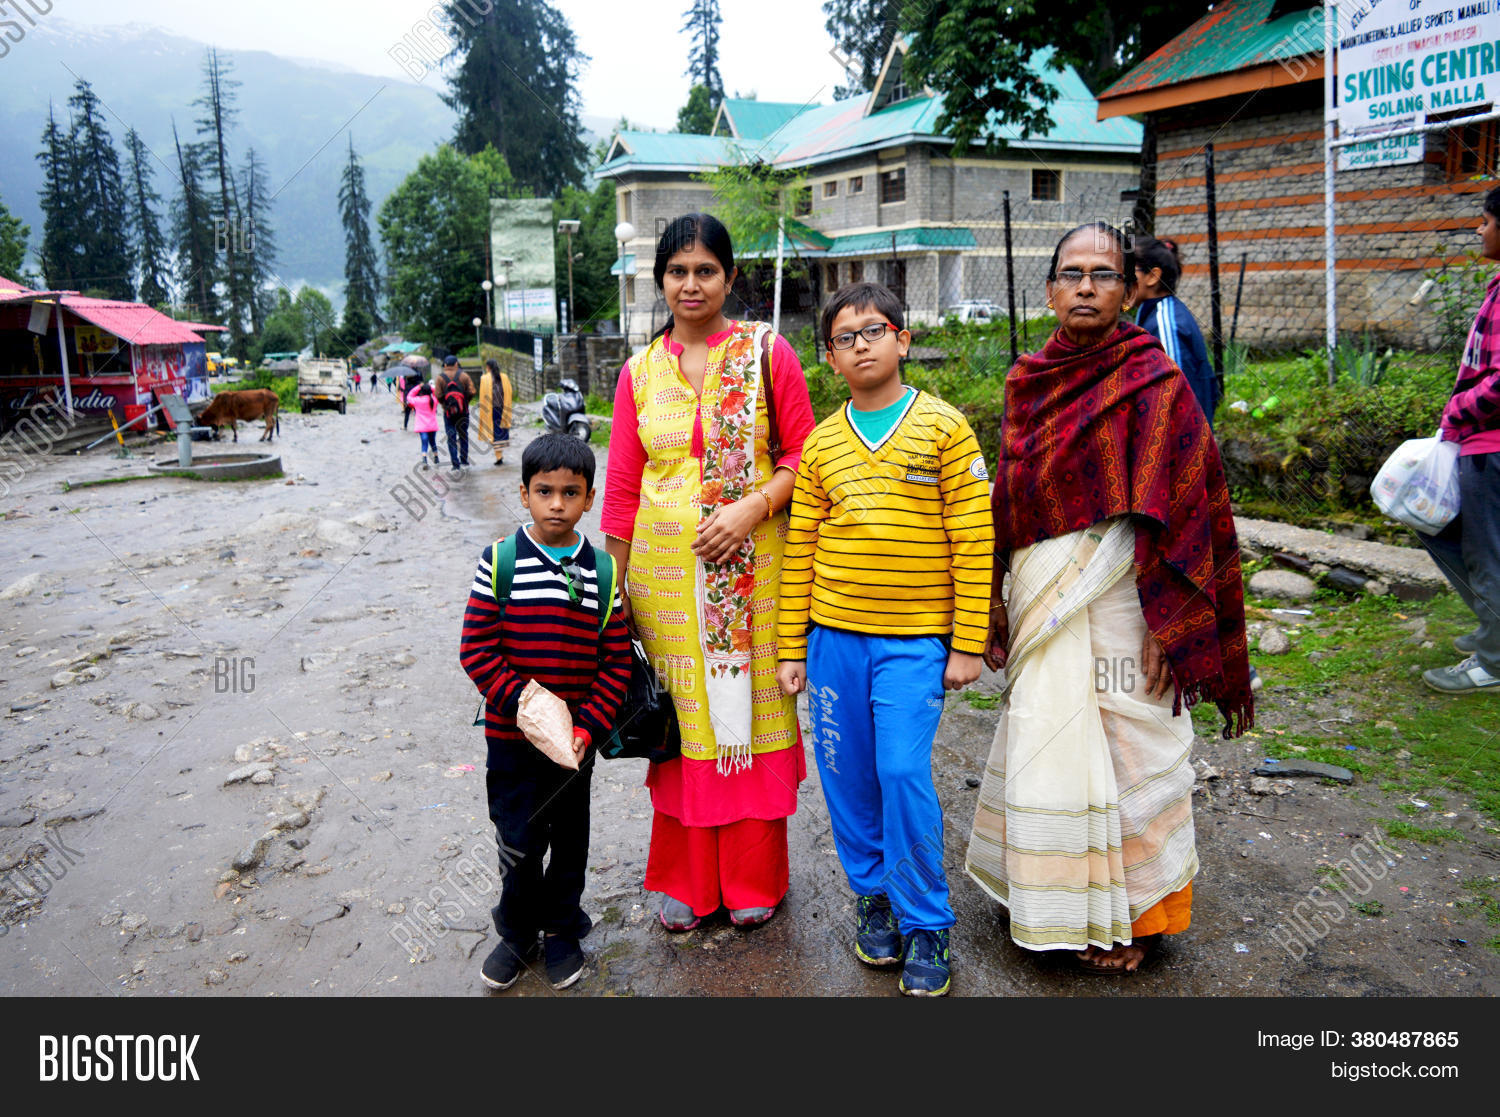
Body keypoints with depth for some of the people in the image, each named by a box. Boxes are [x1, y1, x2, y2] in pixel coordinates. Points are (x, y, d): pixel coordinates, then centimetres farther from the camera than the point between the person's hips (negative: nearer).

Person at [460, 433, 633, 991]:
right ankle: (517, 933, 33)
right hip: (511, 738, -1)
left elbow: (616, 663, -2)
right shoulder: (499, 563, -8)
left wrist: (587, 726, -11)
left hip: (576, 740, 2)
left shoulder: (602, 572, -3)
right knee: (518, 844, 9)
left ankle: (562, 930, 37)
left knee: (570, 840, 16)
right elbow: (477, 651, -9)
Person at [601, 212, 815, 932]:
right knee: (682, 713, 7)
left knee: (749, 707, 6)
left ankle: (753, 879, 24)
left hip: (752, 563, -1)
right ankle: (686, 879, 24)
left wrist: (753, 506, -16)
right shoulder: (640, 372, 8)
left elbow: (803, 453, 0)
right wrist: (614, 590, 5)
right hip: (665, 568, 2)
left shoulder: (767, 354, 1)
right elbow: (622, 487, 7)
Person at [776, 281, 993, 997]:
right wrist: (791, 647, 8)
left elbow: (974, 541, -3)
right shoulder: (821, 443, 8)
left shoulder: (943, 427, -1)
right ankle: (873, 893, 31)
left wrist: (968, 642, -7)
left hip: (916, 638, -3)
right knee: (847, 777, 8)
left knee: (903, 775, -9)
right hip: (833, 635, 4)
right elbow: (799, 551, 10)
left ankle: (924, 925, 11)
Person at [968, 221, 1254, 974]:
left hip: (1113, 597, -6)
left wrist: (1169, 625, -17)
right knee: (1045, 738, 15)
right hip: (1040, 598, 6)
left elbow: (1183, 507, -13)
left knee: (1122, 745, 5)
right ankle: (1052, 903, 34)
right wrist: (995, 597, 12)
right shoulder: (1029, 379, 8)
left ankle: (1135, 914, 25)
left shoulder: (1152, 382, -9)